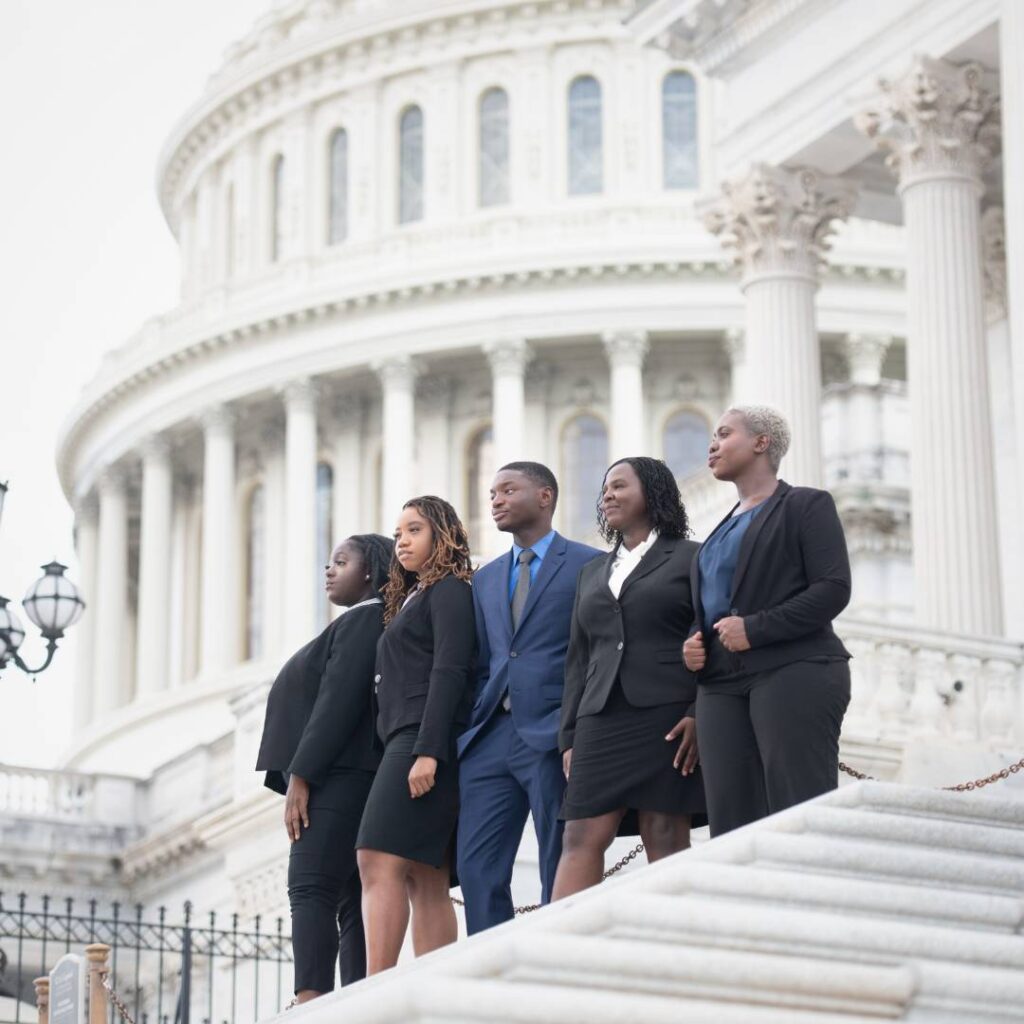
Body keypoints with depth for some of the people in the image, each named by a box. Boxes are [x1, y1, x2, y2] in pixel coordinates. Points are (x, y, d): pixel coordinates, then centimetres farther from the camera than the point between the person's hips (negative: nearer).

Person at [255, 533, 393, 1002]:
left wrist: (300, 774, -19)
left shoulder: (363, 620, -6)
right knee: (351, 901, 3)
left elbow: (339, 701, -16)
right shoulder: (358, 624, 23)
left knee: (311, 888, -18)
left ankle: (310, 1007, -28)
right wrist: (301, 773, 15)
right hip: (342, 779, 10)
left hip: (339, 774, -10)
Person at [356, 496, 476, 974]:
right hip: (405, 744, 10)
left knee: (379, 862, -19)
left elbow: (449, 672, -13)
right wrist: (410, 753, 13)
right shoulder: (413, 599, 26)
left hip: (426, 738, -10)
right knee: (424, 880, 1)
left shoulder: (449, 591, -1)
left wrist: (428, 752, -21)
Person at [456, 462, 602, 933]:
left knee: (561, 876, -3)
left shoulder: (588, 565, 2)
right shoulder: (486, 578, 21)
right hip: (492, 737, 6)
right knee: (477, 870, -1)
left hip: (553, 736, -6)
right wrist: (473, 728, 6)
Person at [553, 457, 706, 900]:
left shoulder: (690, 559, 6)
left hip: (667, 720, -5)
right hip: (602, 724, 5)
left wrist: (701, 716, -14)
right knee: (579, 842, -8)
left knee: (666, 843, -6)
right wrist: (570, 738, 12)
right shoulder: (592, 573, 24)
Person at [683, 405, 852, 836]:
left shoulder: (806, 506, 4)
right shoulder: (725, 527, 26)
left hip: (793, 674, -7)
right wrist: (694, 643, 8)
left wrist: (754, 629, -16)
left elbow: (833, 589, -8)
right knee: (731, 824, -4)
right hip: (722, 685, 7)